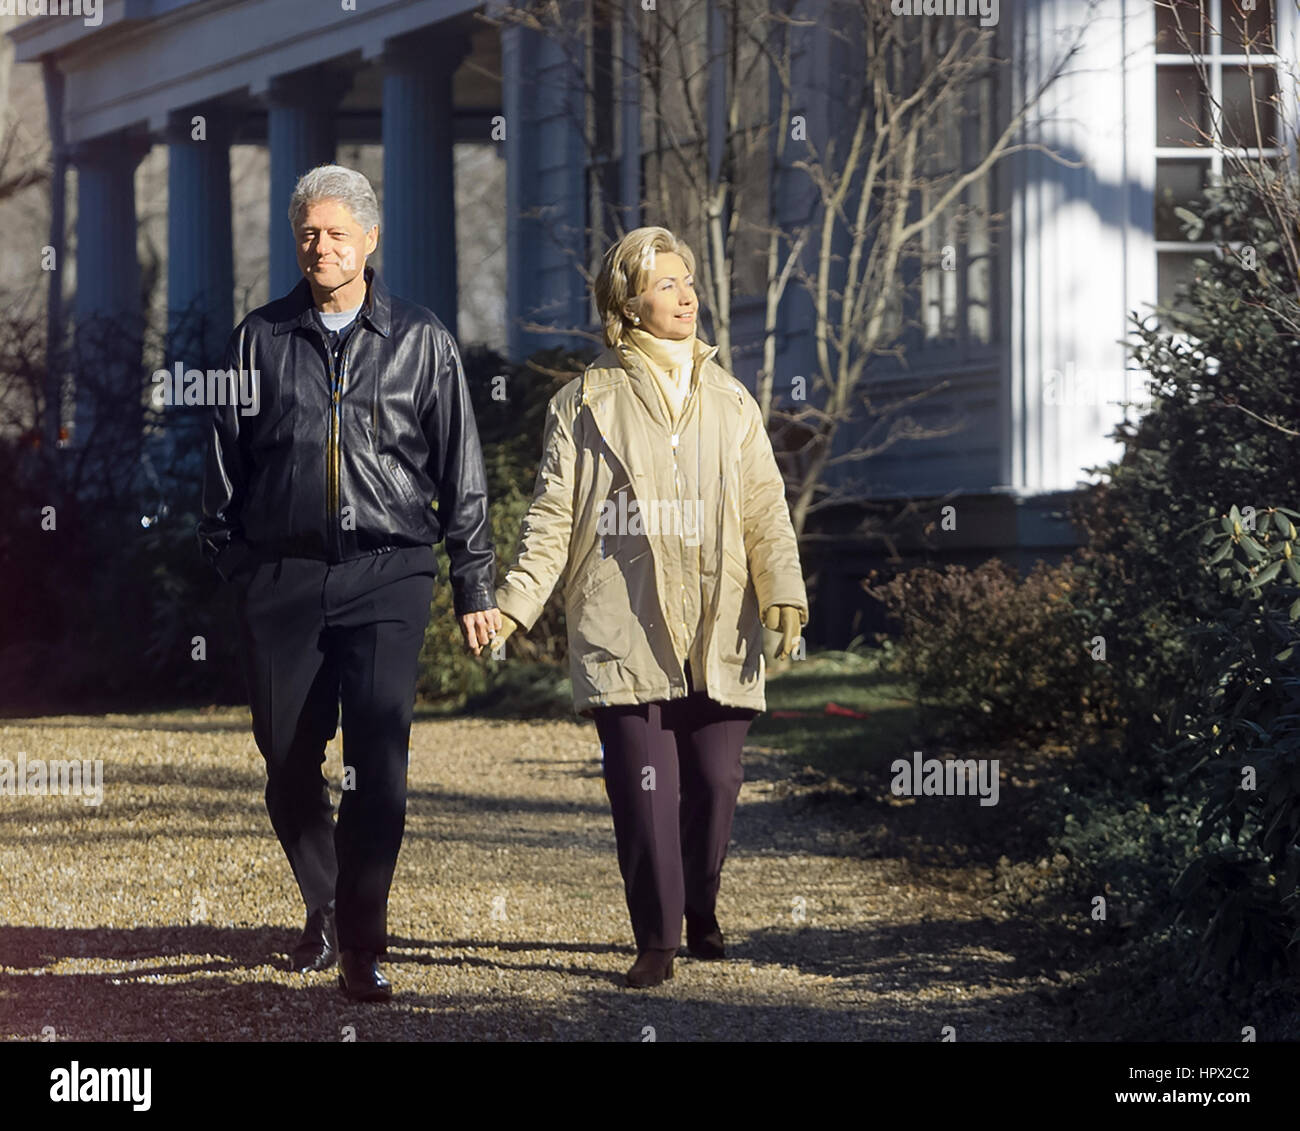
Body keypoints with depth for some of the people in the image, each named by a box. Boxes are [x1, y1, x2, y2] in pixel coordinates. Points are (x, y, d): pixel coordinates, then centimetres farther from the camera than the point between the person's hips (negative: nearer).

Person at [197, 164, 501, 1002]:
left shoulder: (422, 342, 7)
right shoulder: (262, 339, 9)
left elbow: (461, 471, 8)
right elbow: (226, 460, 13)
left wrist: (476, 586, 5)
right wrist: (227, 561, 6)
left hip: (387, 573, -2)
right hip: (283, 576, 2)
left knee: (380, 760, -13)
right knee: (290, 763, 6)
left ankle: (362, 945, -10)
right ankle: (323, 910, 29)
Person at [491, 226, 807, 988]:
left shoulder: (730, 403, 15)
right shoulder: (587, 404, 7)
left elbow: (765, 510, 10)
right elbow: (554, 516, 5)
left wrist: (784, 590, -6)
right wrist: (515, 603, -7)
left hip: (717, 631, 2)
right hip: (624, 631, -2)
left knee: (715, 781, 1)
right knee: (645, 786, -9)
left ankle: (703, 917, 23)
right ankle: (657, 940, -2)